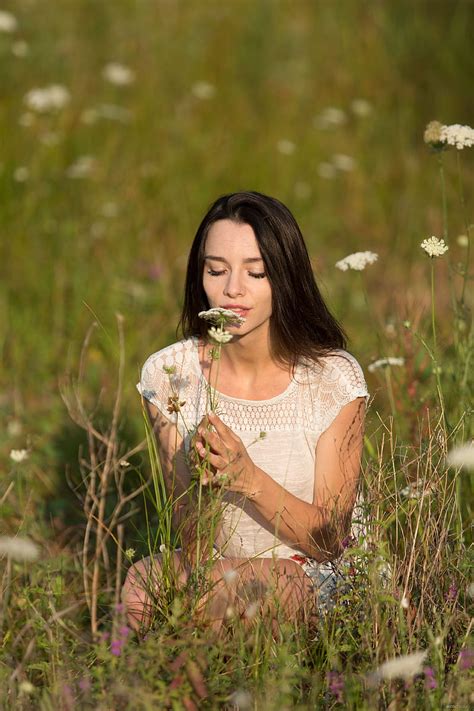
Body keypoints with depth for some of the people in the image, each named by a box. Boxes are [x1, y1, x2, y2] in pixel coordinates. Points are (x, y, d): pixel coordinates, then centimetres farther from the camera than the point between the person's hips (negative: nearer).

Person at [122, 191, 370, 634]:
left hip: (302, 579, -1)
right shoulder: (169, 373, -4)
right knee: (145, 577, -32)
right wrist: (201, 482, -28)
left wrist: (249, 478, -24)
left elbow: (330, 541, -8)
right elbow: (191, 546, -5)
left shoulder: (333, 377, -9)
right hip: (209, 569, 1)